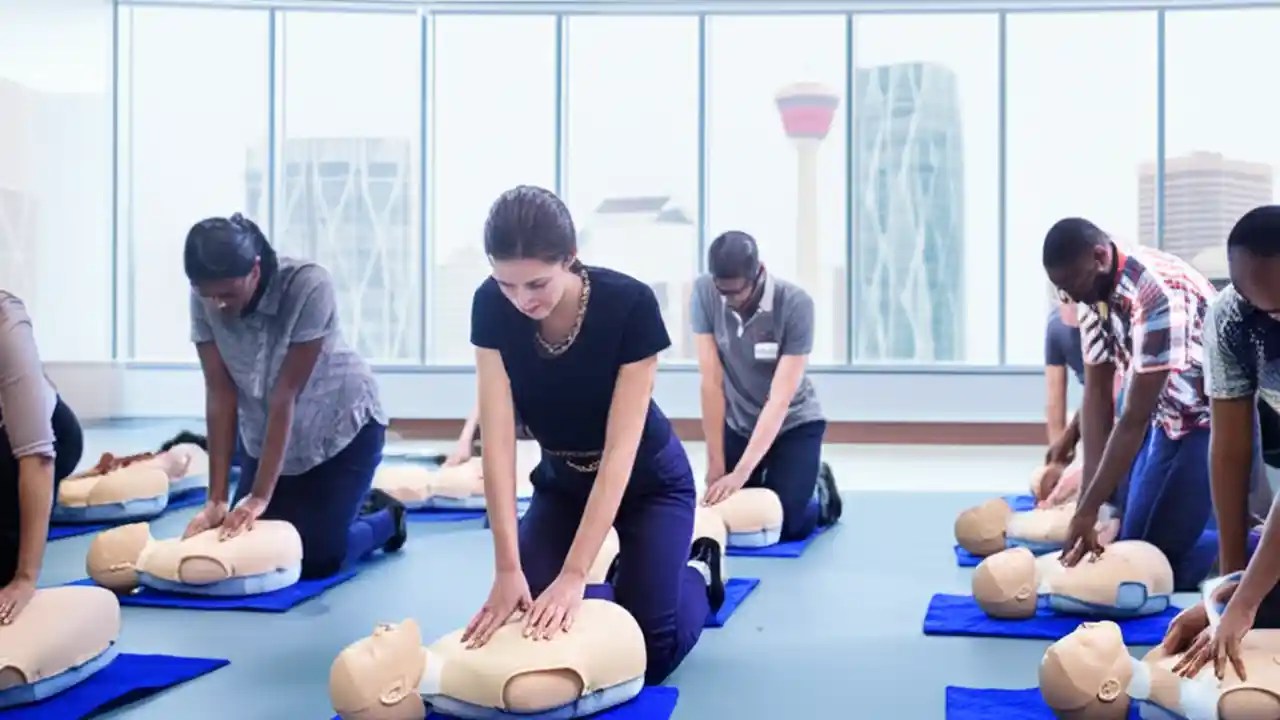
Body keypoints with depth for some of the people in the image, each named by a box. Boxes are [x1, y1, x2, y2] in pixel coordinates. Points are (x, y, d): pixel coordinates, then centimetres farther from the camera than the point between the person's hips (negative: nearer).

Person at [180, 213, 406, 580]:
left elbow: (285, 394, -30)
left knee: (316, 559, -11)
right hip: (264, 433, 5)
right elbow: (220, 394, -18)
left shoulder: (309, 287, -32)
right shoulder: (204, 298, -20)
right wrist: (216, 499, -22)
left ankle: (385, 517, 21)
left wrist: (260, 496, -28)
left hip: (341, 428, -5)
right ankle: (356, 506, 24)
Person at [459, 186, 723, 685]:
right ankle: (613, 577, 21)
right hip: (561, 479, 4)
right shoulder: (491, 307, -22)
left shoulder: (630, 304, -32)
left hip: (647, 481, -3)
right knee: (522, 625, -8)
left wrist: (573, 575, -37)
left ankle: (699, 569, 21)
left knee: (649, 652, -11)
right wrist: (508, 568, -32)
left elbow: (619, 449, -32)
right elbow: (497, 438, -25)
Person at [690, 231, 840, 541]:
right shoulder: (705, 293, -20)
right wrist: (716, 465, -18)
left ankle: (820, 491, 19)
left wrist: (741, 473, -35)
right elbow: (712, 383, -17)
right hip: (738, 423, 3)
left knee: (784, 526, -16)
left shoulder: (796, 304, -27)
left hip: (794, 423, -3)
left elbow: (780, 399, -28)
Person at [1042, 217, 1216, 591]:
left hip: (1209, 418, -8)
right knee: (1131, 541, 8)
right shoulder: (1095, 295, -6)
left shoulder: (1159, 294, -33)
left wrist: (1089, 510, -25)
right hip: (1167, 415, 8)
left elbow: (1135, 418, -29)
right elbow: (1097, 394, -6)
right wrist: (1090, 502, -12)